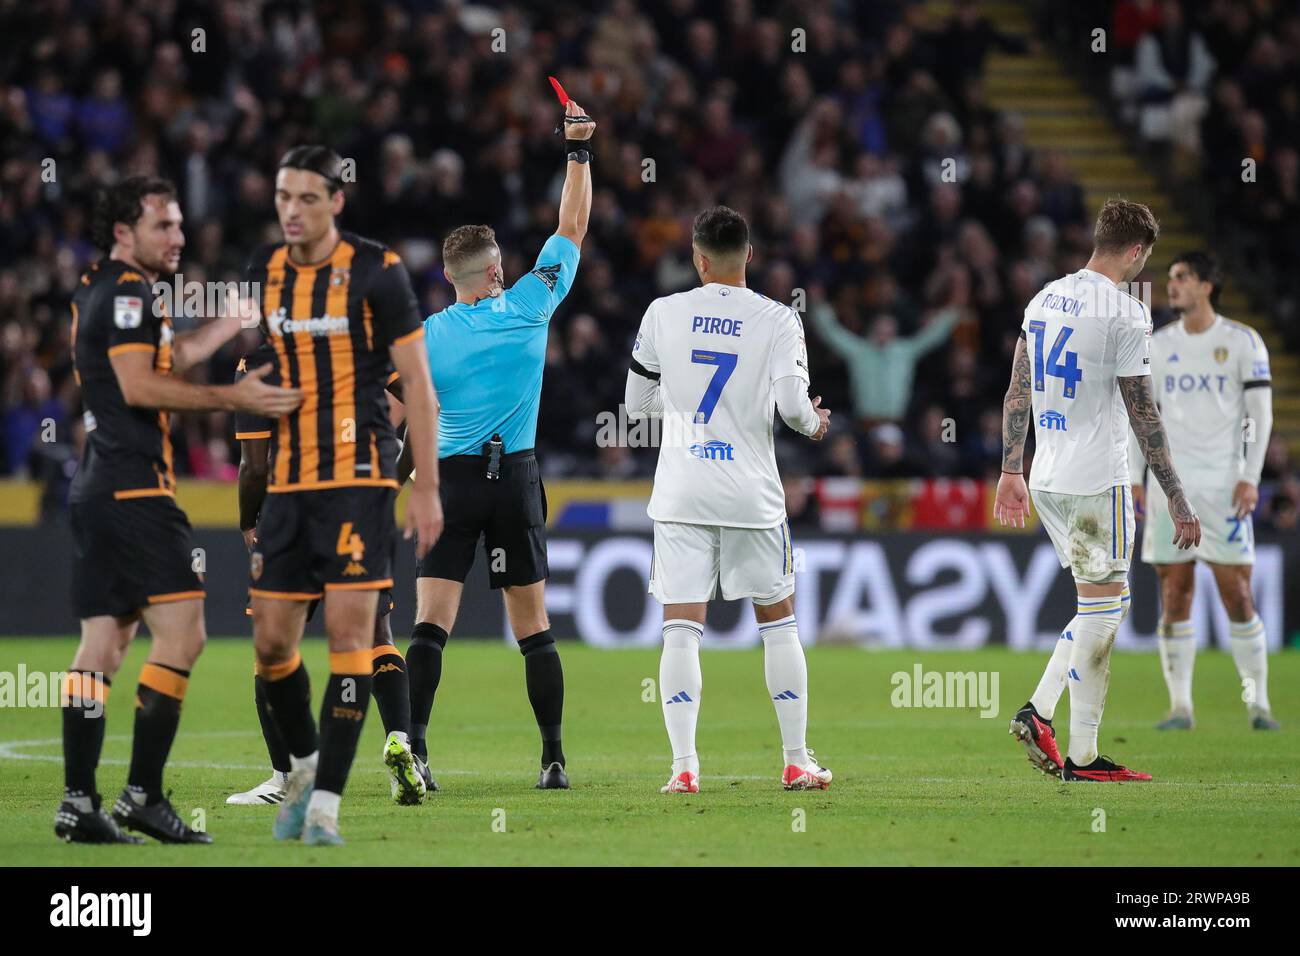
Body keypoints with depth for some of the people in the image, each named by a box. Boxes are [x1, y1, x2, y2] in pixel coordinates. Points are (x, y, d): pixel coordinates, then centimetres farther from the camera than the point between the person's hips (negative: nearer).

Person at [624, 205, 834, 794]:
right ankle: (797, 762, 14)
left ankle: (683, 766, -9)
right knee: (778, 620, 13)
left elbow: (637, 404, 7)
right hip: (751, 493, 0)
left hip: (680, 493, 0)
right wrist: (813, 423, 10)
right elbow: (792, 403, -13)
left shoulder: (663, 314, 1)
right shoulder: (777, 320, -4)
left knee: (681, 628, 0)